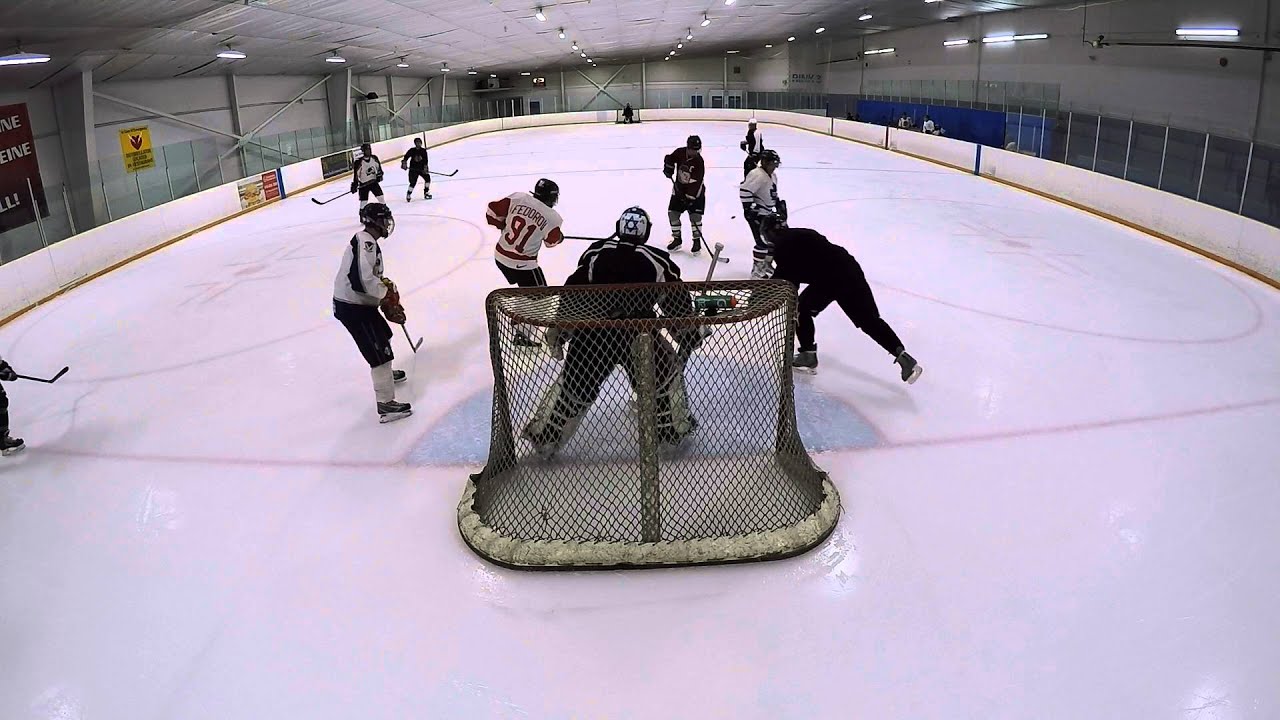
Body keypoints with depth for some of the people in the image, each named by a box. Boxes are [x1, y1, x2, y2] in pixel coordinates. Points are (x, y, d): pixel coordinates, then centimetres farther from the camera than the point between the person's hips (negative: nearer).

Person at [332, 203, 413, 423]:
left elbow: (373, 277, 20)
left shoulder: (369, 242, 13)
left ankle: (386, 373, 55)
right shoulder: (365, 242, -20)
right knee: (380, 351, -10)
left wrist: (390, 305, 14)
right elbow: (362, 279, -32)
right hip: (352, 307, -11)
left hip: (361, 303, 11)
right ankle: (386, 405, -8)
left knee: (383, 335, 30)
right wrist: (387, 292, -17)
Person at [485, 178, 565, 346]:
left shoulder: (518, 198, -6)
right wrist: (560, 237, 28)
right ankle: (522, 334, -1)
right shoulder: (551, 217, -13)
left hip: (500, 255, 7)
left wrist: (502, 224, 17)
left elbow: (493, 212, -2)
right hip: (522, 263, -6)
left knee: (525, 285, 32)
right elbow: (552, 241, 5)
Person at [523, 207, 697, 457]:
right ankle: (675, 427, 35)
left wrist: (558, 332, 15)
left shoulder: (595, 252, 7)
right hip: (639, 338, -1)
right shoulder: (658, 261, 3)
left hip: (591, 335, 2)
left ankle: (544, 436, 22)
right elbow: (678, 301, 7)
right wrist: (690, 334, 21)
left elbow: (571, 293, 8)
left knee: (573, 385, 17)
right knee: (667, 371, 25)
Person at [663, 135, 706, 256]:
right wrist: (668, 168, -7)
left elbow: (696, 182, -26)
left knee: (695, 215, -12)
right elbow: (670, 159, 11)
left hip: (695, 191, -4)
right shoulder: (679, 152, -11)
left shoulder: (699, 162, -23)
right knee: (673, 213, 0)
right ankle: (677, 239, 16)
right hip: (679, 188, 4)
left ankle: (697, 241, 4)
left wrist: (690, 197, -30)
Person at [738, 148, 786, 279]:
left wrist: (779, 204, 20)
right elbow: (744, 190, -28)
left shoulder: (773, 175, 12)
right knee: (763, 241, -13)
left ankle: (767, 263, 29)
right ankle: (757, 269, -2)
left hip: (768, 212, 10)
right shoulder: (758, 175, -21)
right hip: (756, 214, -10)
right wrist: (749, 208, -28)